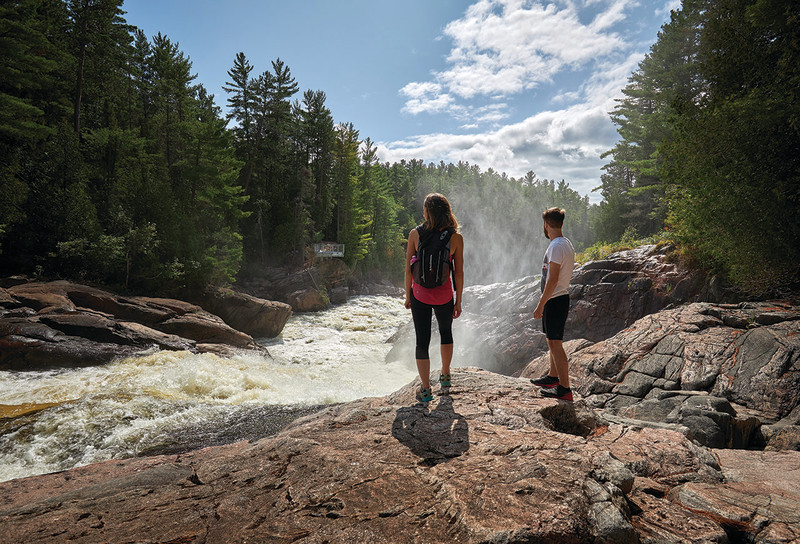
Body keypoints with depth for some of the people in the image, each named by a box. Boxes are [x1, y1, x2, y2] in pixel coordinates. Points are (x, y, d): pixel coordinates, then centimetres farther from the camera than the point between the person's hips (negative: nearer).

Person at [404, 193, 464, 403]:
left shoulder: (415, 234, -7)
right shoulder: (456, 238, -8)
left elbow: (408, 269, -5)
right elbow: (459, 273, -5)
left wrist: (408, 295, 6)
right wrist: (458, 301, 4)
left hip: (420, 295, 0)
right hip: (443, 296, 1)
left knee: (422, 341, 8)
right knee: (446, 333, 26)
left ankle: (425, 389, 12)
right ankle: (445, 376, 40)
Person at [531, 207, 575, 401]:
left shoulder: (556, 246, -19)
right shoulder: (566, 243, 13)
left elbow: (553, 279, -23)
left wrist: (540, 305, -20)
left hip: (554, 300, -10)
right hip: (560, 298, 10)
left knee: (555, 343, -5)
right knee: (552, 340, 21)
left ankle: (564, 388, 1)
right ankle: (553, 376, 36)